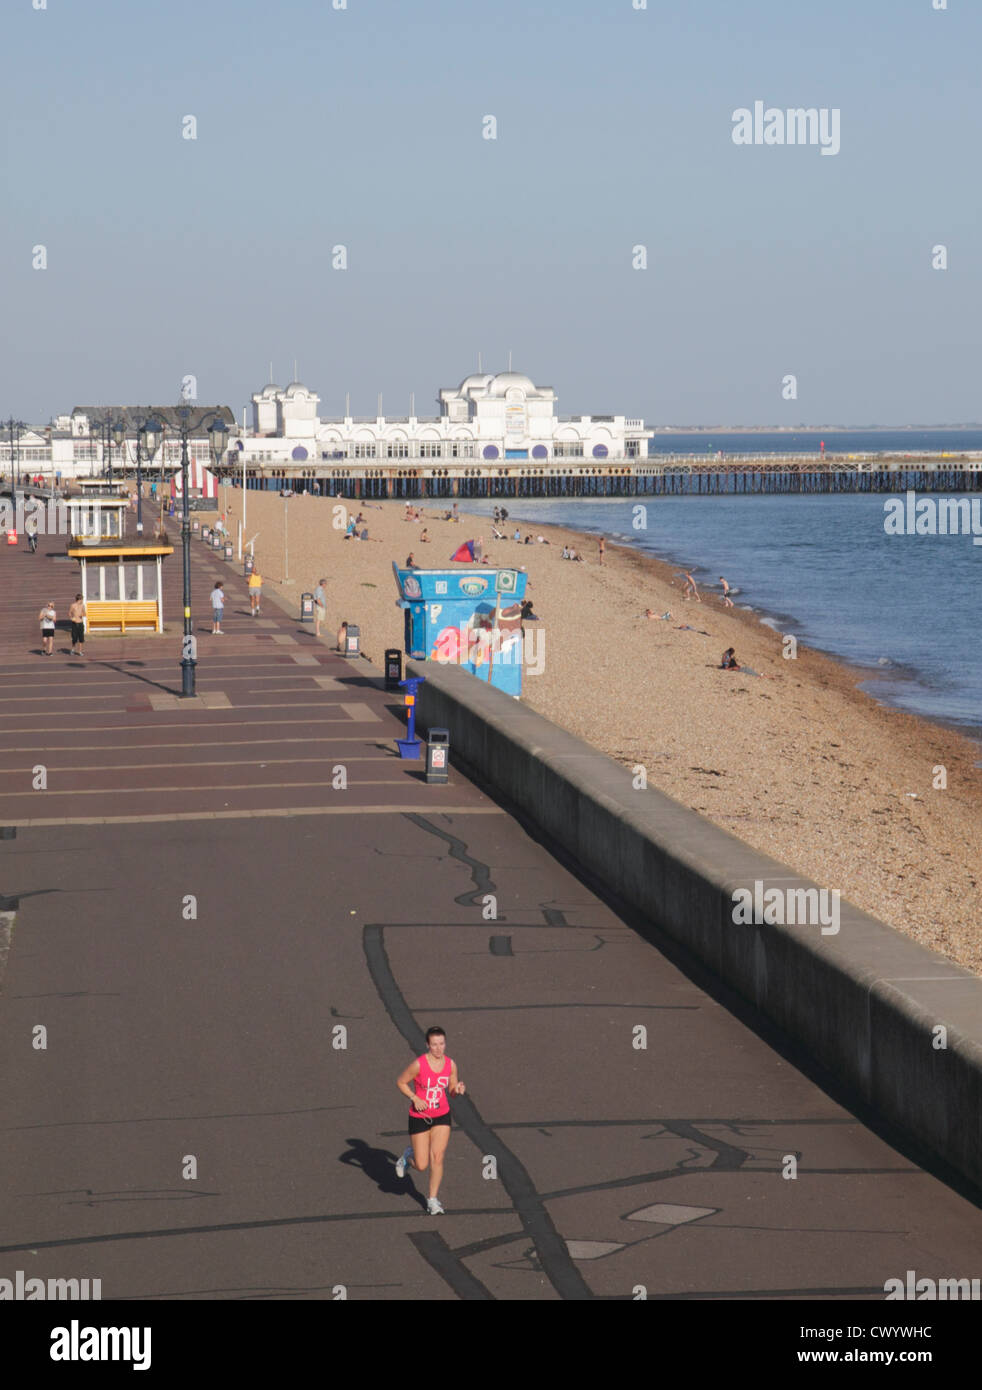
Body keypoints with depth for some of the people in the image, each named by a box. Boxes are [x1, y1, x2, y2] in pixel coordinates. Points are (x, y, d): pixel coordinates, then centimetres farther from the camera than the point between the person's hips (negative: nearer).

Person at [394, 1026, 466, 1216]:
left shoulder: (450, 1064, -5)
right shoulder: (418, 1065, -18)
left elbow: (451, 1091, 7)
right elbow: (401, 1082, -5)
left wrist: (458, 1089, -16)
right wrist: (414, 1098, -19)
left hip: (442, 1117, 3)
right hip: (419, 1118, -3)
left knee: (437, 1157, -9)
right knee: (421, 1166, 0)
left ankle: (433, 1199, 7)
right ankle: (408, 1155, 36)